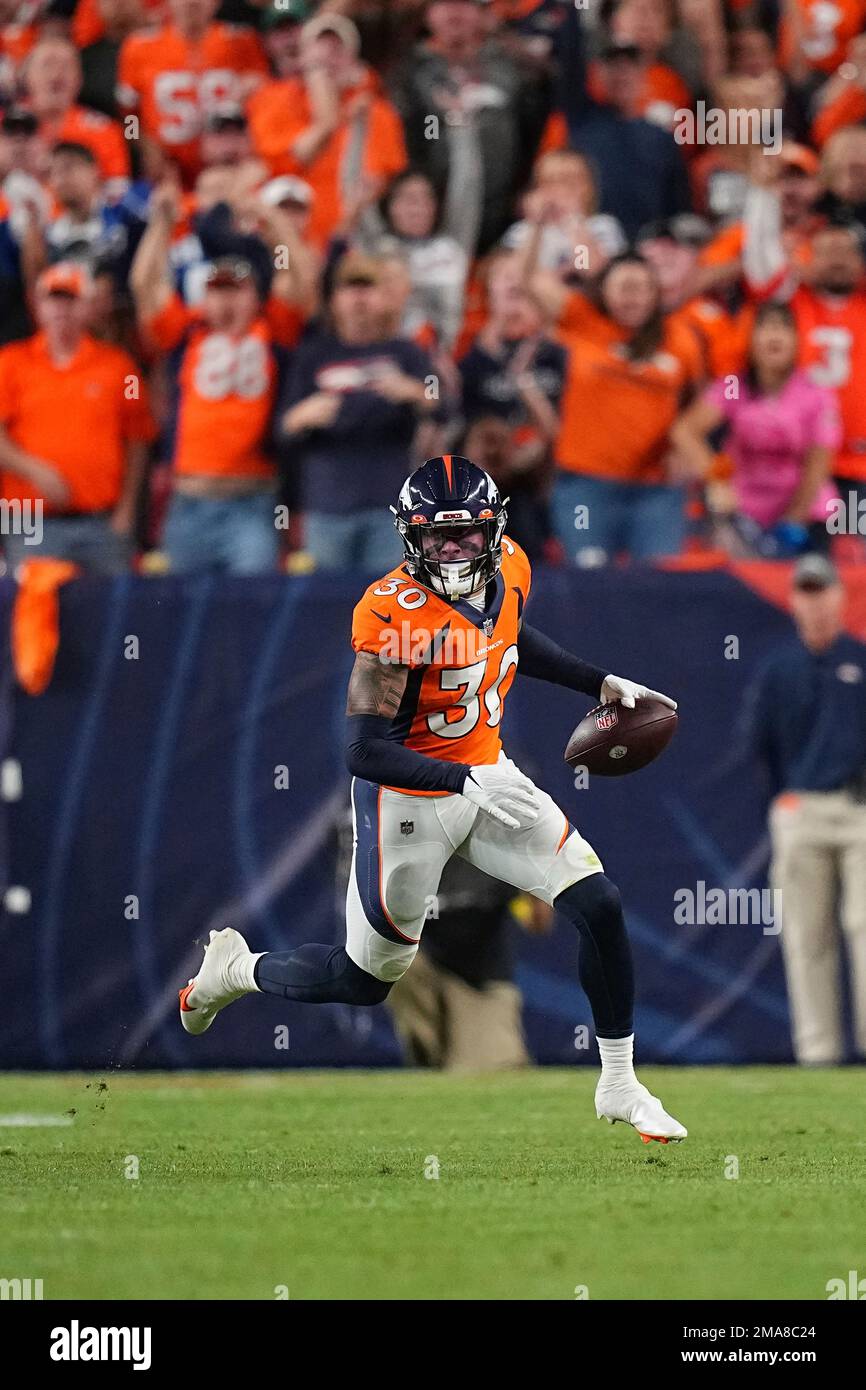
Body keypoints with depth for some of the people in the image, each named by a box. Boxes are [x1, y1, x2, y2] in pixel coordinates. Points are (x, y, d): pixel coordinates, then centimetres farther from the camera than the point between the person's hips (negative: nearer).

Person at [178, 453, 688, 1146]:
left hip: (487, 776, 6)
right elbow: (365, 749, -30)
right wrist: (468, 783, -38)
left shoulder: (508, 570, -6)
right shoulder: (396, 616, -28)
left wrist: (601, 682, 12)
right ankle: (235, 970, 38)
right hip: (409, 802, -6)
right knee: (366, 979, 9)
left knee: (600, 906, -6)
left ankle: (619, 1087, 9)